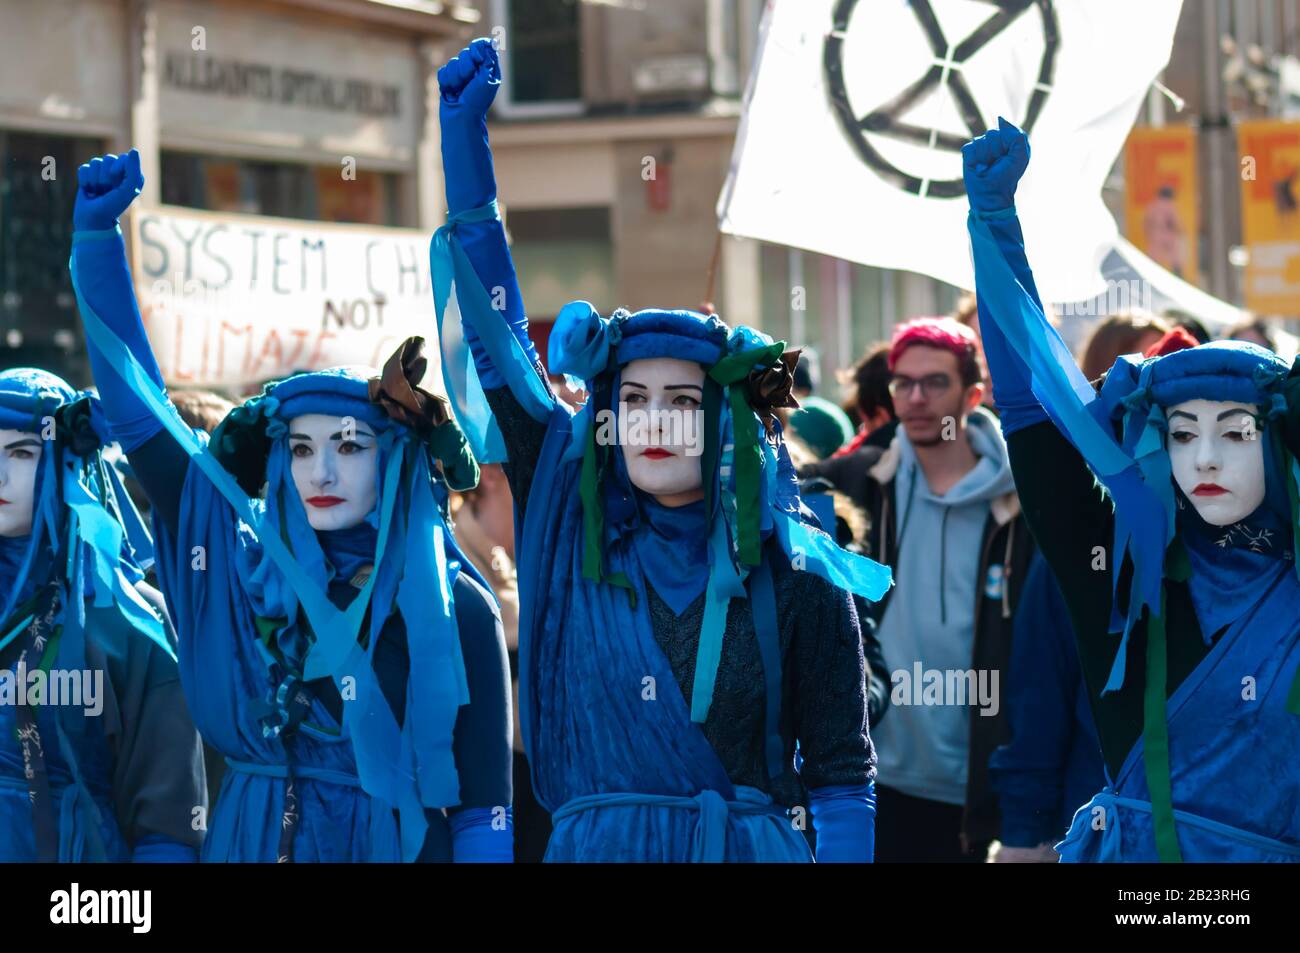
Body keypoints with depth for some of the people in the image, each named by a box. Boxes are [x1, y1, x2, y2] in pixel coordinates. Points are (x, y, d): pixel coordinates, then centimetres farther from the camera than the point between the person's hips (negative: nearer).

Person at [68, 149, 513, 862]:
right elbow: (139, 413, 6)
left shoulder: (452, 609, -4)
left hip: (394, 844, -3)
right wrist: (96, 235, 2)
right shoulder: (244, 566, 4)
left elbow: (484, 805, -6)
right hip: (243, 841, 3)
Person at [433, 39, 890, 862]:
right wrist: (465, 137, 0)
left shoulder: (796, 577, -2)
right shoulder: (571, 522, 4)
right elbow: (499, 344, 3)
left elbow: (842, 774, -1)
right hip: (592, 843, 2)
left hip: (751, 843, -2)